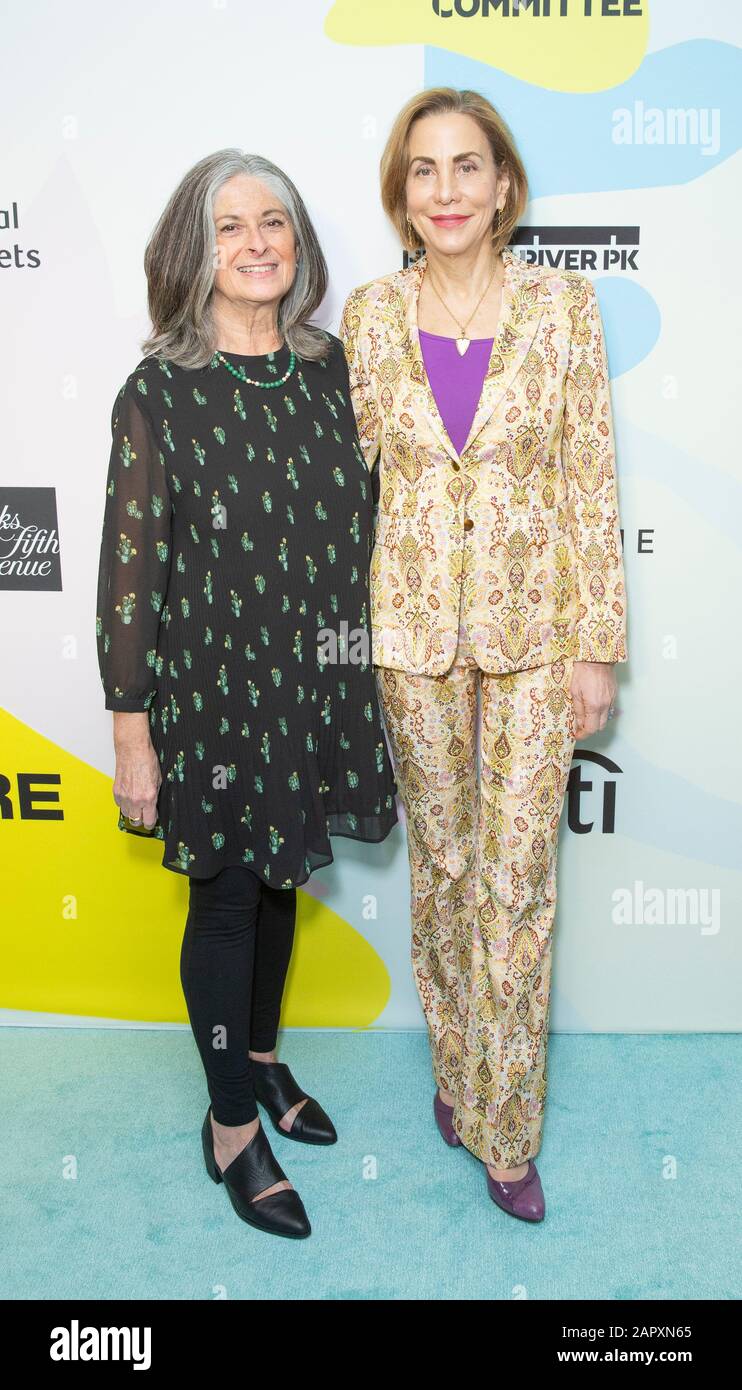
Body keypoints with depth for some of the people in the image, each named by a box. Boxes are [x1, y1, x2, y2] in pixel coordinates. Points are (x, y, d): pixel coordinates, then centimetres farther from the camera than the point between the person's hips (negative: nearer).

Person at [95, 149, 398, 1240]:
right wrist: (131, 734, -11)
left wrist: (364, 662, 10)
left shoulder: (329, 365, 3)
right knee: (226, 900, 8)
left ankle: (263, 1058, 44)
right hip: (214, 689, -4)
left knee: (283, 879, 19)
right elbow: (130, 572, -11)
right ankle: (232, 1124, 29)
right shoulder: (158, 394, -12)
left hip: (318, 682, 5)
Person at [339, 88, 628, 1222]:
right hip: (413, 623, 2)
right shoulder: (371, 314, 2)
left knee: (518, 876, 2)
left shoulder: (561, 304, -2)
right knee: (441, 859, 13)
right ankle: (456, 1066, 37)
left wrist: (597, 646, -5)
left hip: (530, 621, -1)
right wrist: (346, 629, 3)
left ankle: (506, 1129, 20)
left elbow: (591, 481, -2)